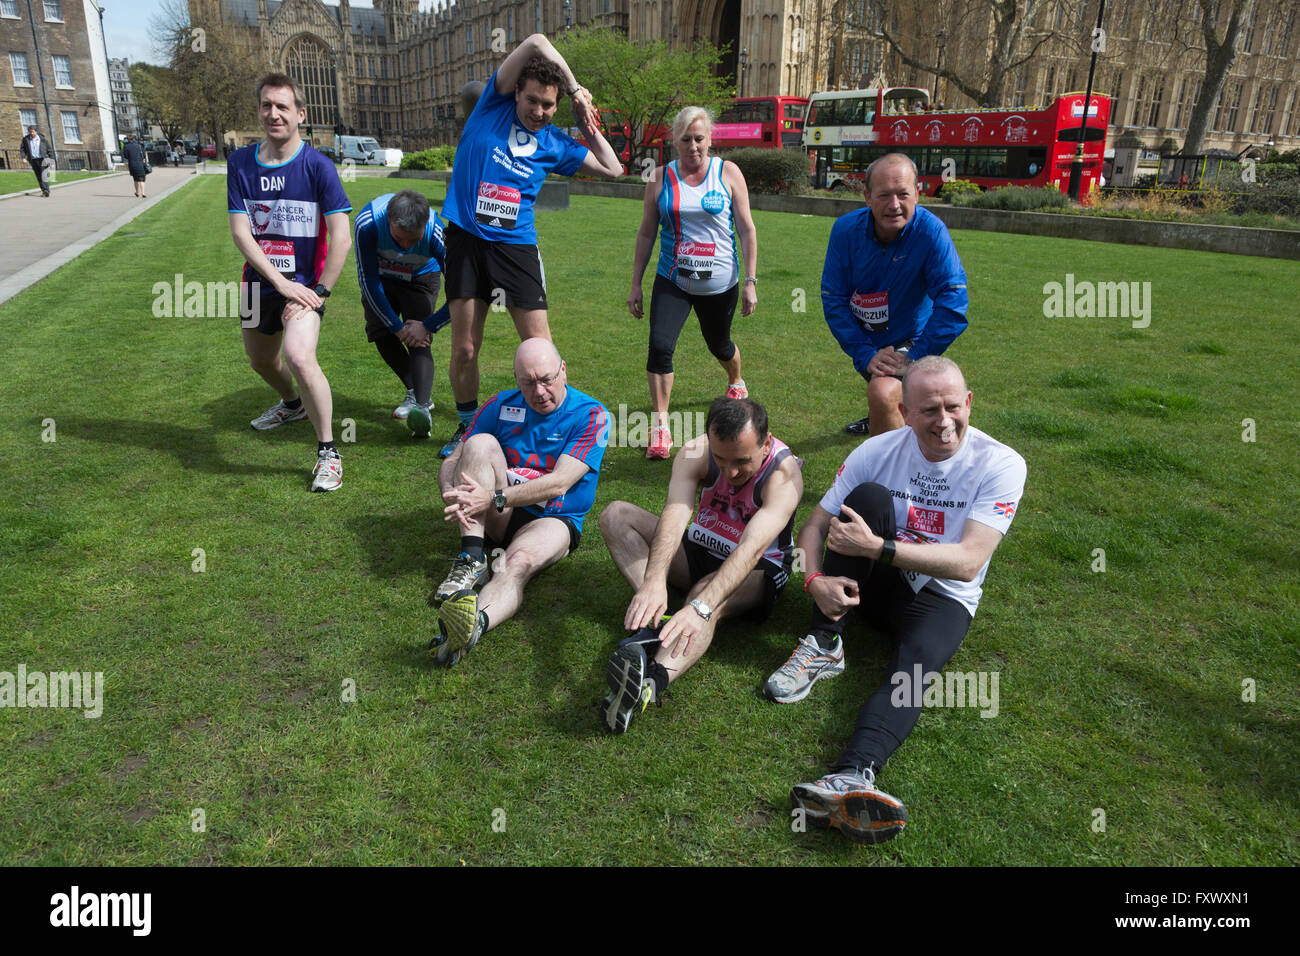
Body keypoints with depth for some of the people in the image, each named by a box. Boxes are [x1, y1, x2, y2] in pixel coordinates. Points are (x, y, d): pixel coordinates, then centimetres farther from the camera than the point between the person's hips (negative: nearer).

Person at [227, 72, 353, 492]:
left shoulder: (317, 166, -11)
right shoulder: (241, 163, 0)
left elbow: (341, 237, -13)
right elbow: (240, 231, -6)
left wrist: (319, 291, -16)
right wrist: (281, 282, -17)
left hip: (304, 283, -5)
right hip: (260, 281, 6)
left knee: (300, 358, -28)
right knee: (260, 360, 24)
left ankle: (328, 452, -14)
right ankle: (292, 404, 57)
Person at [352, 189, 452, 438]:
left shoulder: (436, 233, -39)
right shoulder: (367, 224, -37)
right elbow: (369, 281, -25)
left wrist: (428, 326, -26)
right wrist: (397, 327, -23)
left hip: (421, 277, -2)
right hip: (382, 276, 2)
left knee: (418, 340, -19)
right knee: (381, 334, -5)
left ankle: (421, 406, -27)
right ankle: (416, 392, 12)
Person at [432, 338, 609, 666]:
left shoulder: (590, 415, -10)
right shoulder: (501, 406, 3)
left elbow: (558, 483, -20)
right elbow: (453, 461, 2)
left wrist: (494, 499, -30)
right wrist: (451, 493, -23)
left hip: (553, 519, -4)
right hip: (499, 516, 4)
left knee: (518, 562, -38)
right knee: (481, 443, -22)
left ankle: (476, 623, -70)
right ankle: (470, 562, -29)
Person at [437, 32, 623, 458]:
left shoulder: (553, 144, 9)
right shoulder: (495, 104, 3)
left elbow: (612, 169, 16)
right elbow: (537, 43, -7)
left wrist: (588, 123, 13)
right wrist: (577, 90, 0)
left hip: (516, 244, 1)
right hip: (466, 240, -1)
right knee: (464, 349, 2)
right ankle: (467, 428, 22)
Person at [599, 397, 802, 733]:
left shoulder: (784, 474, -28)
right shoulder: (695, 453, -19)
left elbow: (752, 548, -43)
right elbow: (674, 515, -35)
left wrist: (701, 607, -58)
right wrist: (654, 582, -54)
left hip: (759, 568, -5)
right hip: (699, 553, 5)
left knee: (709, 598, -40)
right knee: (615, 515, -13)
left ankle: (652, 680, -67)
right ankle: (656, 616, -32)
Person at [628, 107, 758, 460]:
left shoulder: (728, 173, -3)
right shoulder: (660, 178, 1)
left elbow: (747, 230, -2)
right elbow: (646, 233, 7)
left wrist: (750, 281, -6)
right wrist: (636, 283, 4)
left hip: (720, 284, 0)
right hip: (672, 282, 0)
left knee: (719, 345, 18)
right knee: (660, 345, -19)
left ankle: (736, 382, 54)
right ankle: (660, 427, -13)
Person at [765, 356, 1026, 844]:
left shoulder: (1000, 465, -15)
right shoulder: (878, 451, -8)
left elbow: (968, 562, -25)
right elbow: (816, 524, -5)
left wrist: (876, 548, -33)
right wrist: (815, 579, -27)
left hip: (943, 597, -2)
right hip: (874, 582, 2)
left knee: (915, 660, -36)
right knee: (869, 495, -25)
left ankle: (851, 777, -59)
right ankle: (824, 645, -24)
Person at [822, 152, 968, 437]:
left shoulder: (931, 232, -25)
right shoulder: (845, 230, -17)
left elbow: (952, 303, -26)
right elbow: (833, 299, -15)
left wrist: (916, 357, -30)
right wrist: (865, 354, -23)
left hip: (910, 341, -4)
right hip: (865, 341, 4)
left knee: (883, 393, -31)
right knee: (878, 385, 32)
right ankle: (878, 421, 67)